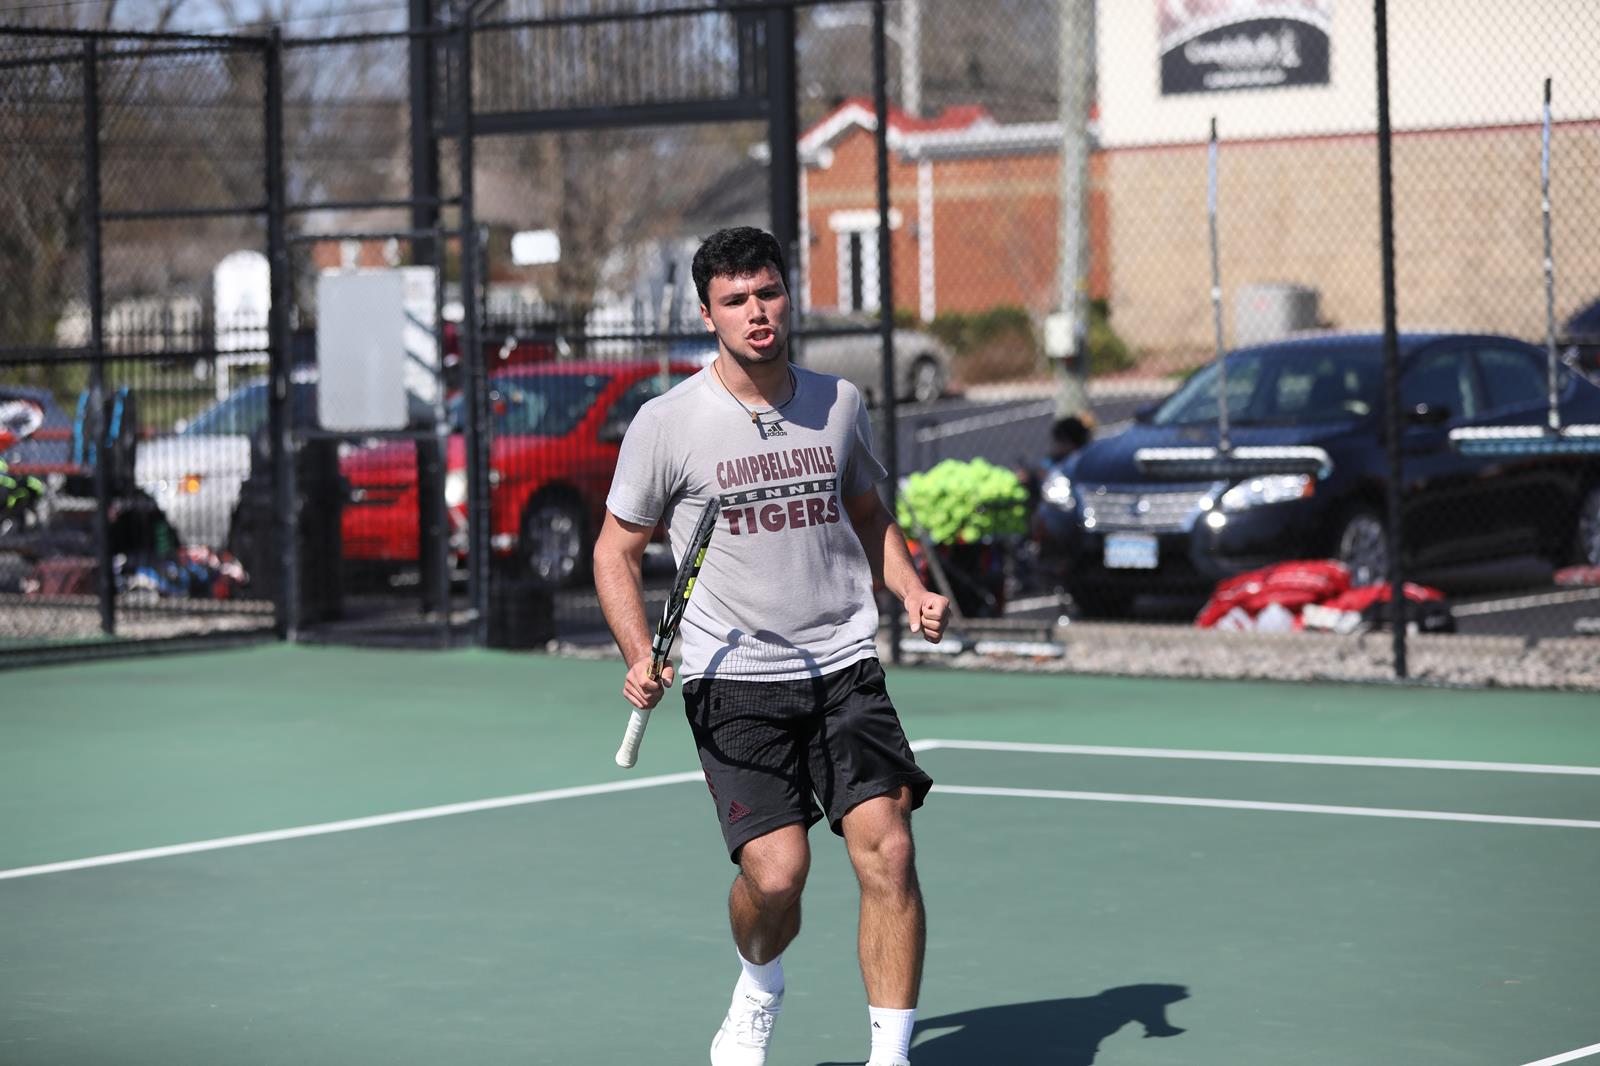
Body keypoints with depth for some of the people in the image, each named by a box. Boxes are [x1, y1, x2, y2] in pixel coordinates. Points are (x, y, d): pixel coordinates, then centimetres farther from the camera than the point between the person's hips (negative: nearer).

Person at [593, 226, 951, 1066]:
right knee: (776, 868, -14)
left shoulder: (839, 403, 8)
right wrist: (640, 658, -9)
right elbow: (616, 550, 5)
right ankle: (759, 989, 21)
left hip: (844, 666, 3)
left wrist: (912, 590, 6)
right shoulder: (667, 423, -3)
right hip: (733, 678, -3)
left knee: (886, 847, -14)